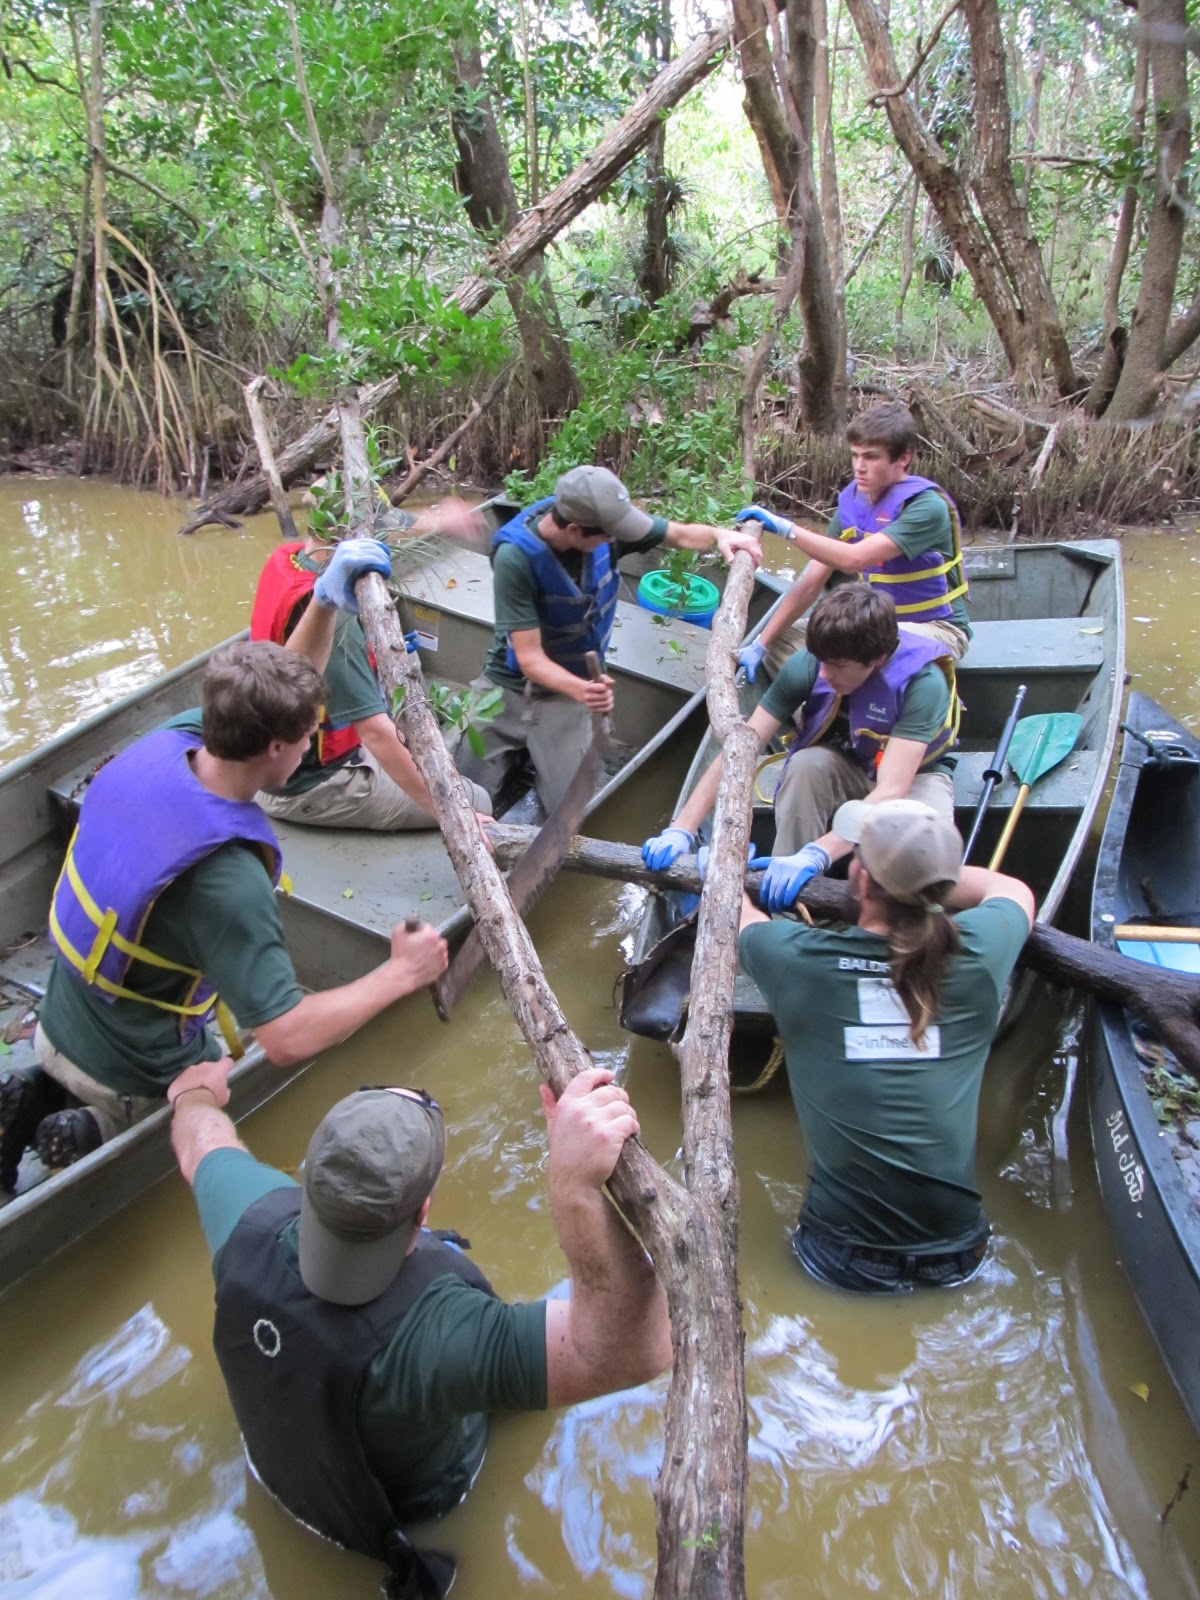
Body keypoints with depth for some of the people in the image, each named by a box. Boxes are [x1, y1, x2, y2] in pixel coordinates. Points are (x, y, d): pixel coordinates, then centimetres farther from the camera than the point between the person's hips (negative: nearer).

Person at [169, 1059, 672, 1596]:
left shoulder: (253, 1220, -36)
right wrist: (578, 1185, -67)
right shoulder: (431, 1333, -50)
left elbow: (200, 1146, -12)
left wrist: (196, 1092, 11)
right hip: (409, 1506, -3)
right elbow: (634, 1350, -56)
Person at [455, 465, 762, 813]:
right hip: (510, 684, -2)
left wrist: (720, 535, -22)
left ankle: (540, 751, 18)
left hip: (565, 691, 2)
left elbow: (682, 535, 0)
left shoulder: (603, 524, -16)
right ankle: (520, 750, 23)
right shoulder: (515, 558, -28)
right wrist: (581, 690, -48)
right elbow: (530, 659, -29)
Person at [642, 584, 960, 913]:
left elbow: (891, 791, -42)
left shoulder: (923, 682, -33)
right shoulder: (807, 665, -26)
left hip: (915, 773, -2)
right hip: (844, 765, 2)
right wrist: (681, 830, -36)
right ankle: (785, 908, -21)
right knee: (806, 763, -33)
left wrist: (813, 856, -54)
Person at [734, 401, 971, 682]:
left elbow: (853, 559, -32)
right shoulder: (851, 503, -1)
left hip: (936, 628, -6)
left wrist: (783, 527, -27)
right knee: (780, 640, -6)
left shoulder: (926, 505, -20)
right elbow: (810, 583, -3)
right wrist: (759, 645, -9)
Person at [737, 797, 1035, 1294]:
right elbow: (1014, 890, 15)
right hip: (958, 1257, 3)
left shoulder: (799, 958, -12)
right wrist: (927, 872, 21)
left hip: (845, 1260, -3)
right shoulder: (977, 953, -10)